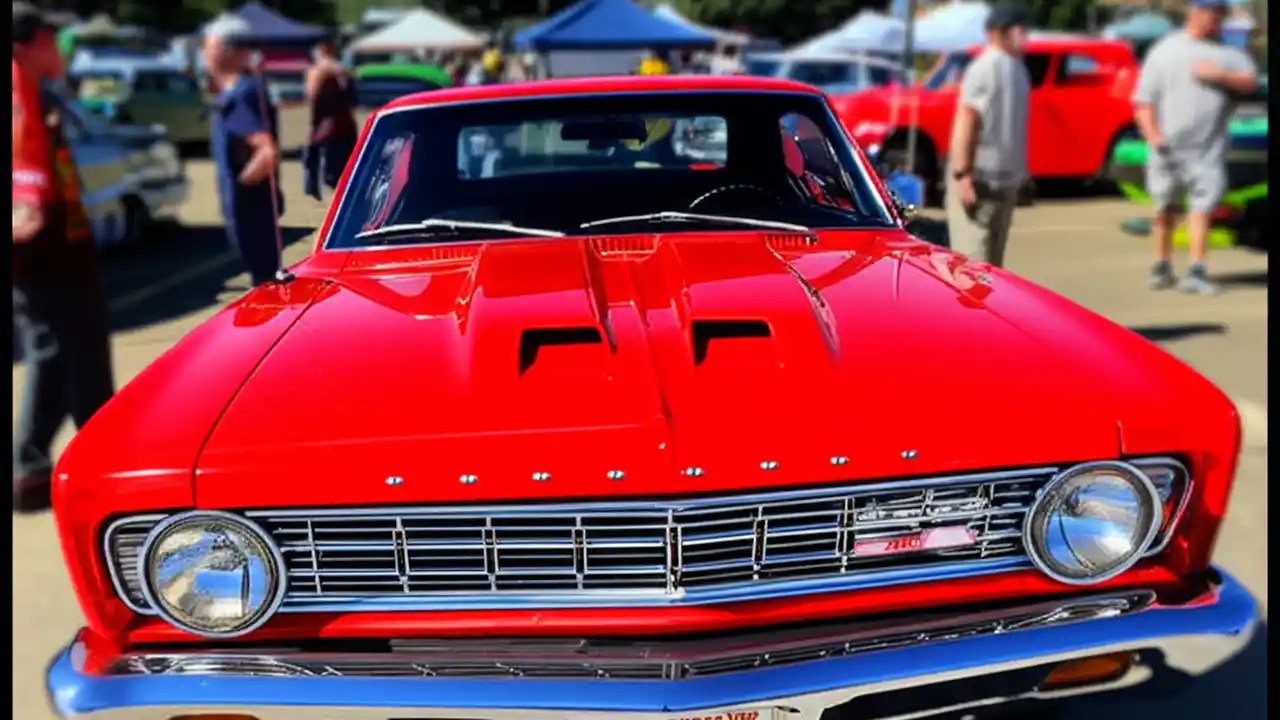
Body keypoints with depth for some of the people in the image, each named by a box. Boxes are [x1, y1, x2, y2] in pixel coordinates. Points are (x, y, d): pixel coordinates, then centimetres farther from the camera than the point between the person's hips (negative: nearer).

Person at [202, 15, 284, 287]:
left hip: (250, 206, -10)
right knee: (266, 276, 19)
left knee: (265, 277, 0)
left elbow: (268, 153, -31)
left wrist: (241, 181, -18)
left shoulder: (242, 94, -21)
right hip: (248, 205, 10)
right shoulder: (233, 92, 9)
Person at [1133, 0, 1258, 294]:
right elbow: (1143, 102, -1)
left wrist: (1220, 76, -17)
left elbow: (1250, 83, -1)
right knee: (1166, 209, 9)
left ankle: (1196, 273, -7)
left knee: (1202, 208, -7)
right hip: (1168, 149, -1)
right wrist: (1154, 136, -15)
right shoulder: (1164, 51, 5)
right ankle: (1162, 267, 22)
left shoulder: (1229, 53, 11)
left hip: (1208, 150, 1)